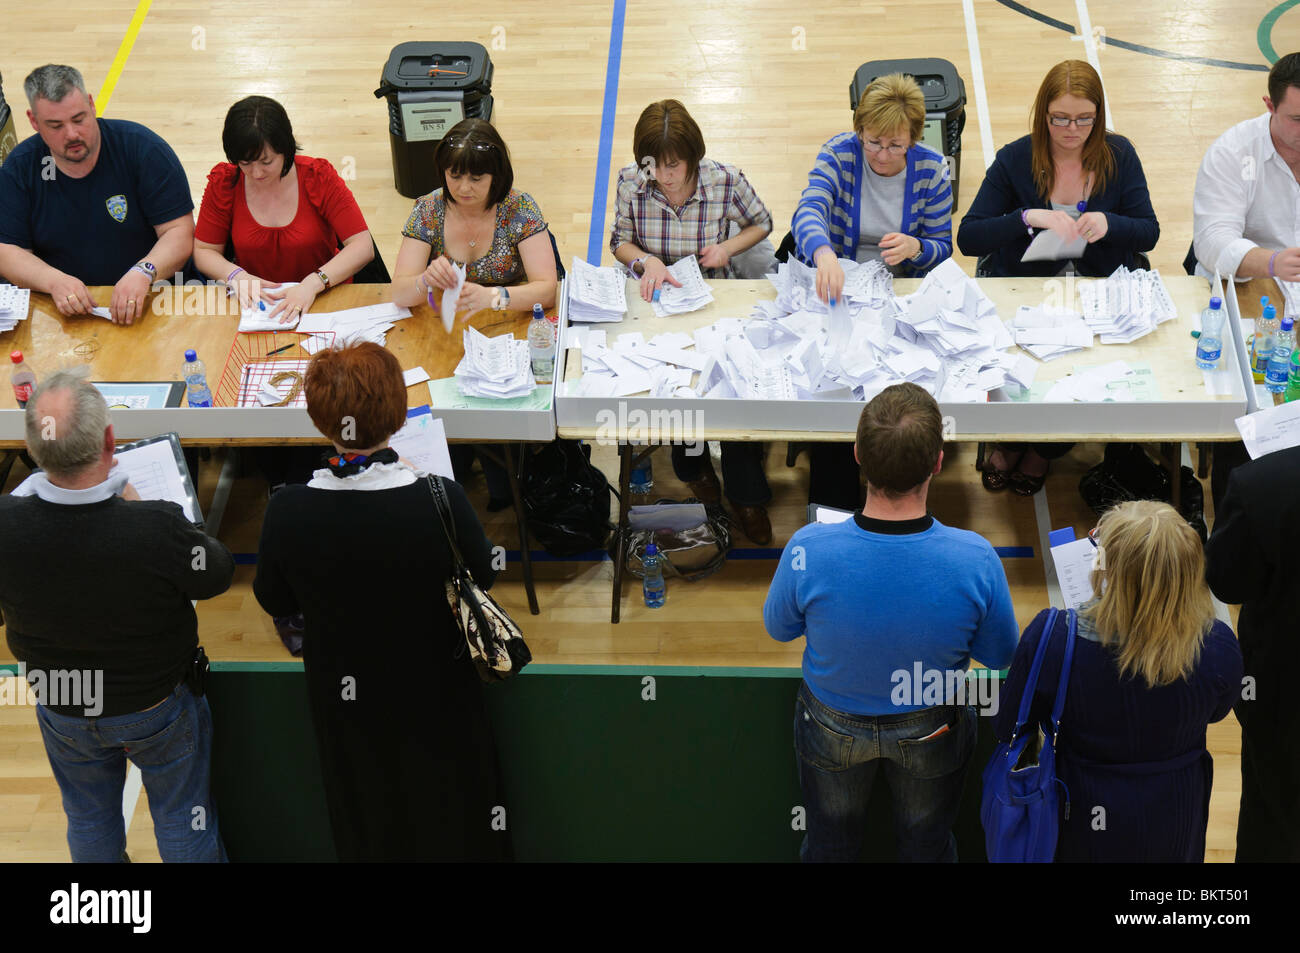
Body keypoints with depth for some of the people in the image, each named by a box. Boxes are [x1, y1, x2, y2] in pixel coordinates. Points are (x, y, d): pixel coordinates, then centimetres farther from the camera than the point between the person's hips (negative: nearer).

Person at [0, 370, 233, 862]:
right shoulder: (159, 529, -39)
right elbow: (218, 572, -17)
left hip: (63, 709, 3)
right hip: (158, 710, -3)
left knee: (89, 819, 29)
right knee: (182, 815, 24)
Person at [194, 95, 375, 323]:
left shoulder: (319, 177, -9)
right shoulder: (224, 182, -3)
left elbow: (363, 247, -14)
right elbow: (203, 251, 6)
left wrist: (313, 283, -29)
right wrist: (237, 275, -17)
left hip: (323, 298, -1)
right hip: (254, 303, 1)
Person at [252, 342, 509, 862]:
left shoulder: (286, 512, -26)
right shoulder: (442, 502, -31)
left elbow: (275, 602, -7)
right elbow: (483, 575, -10)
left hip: (344, 698, 2)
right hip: (436, 698, -1)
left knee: (367, 826, 27)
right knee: (451, 819, 25)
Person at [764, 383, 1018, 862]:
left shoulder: (808, 551, -35)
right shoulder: (976, 560, -34)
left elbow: (778, 628, -11)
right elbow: (999, 655, -14)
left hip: (834, 728, 0)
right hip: (932, 731, 0)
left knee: (830, 841, 30)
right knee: (926, 841, 31)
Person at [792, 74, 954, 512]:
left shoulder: (931, 170, -3)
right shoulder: (839, 154, -9)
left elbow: (943, 248, 3)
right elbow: (809, 211, -28)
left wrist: (915, 248, -23)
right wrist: (823, 252, -51)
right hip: (834, 288, -1)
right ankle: (833, 499, -7)